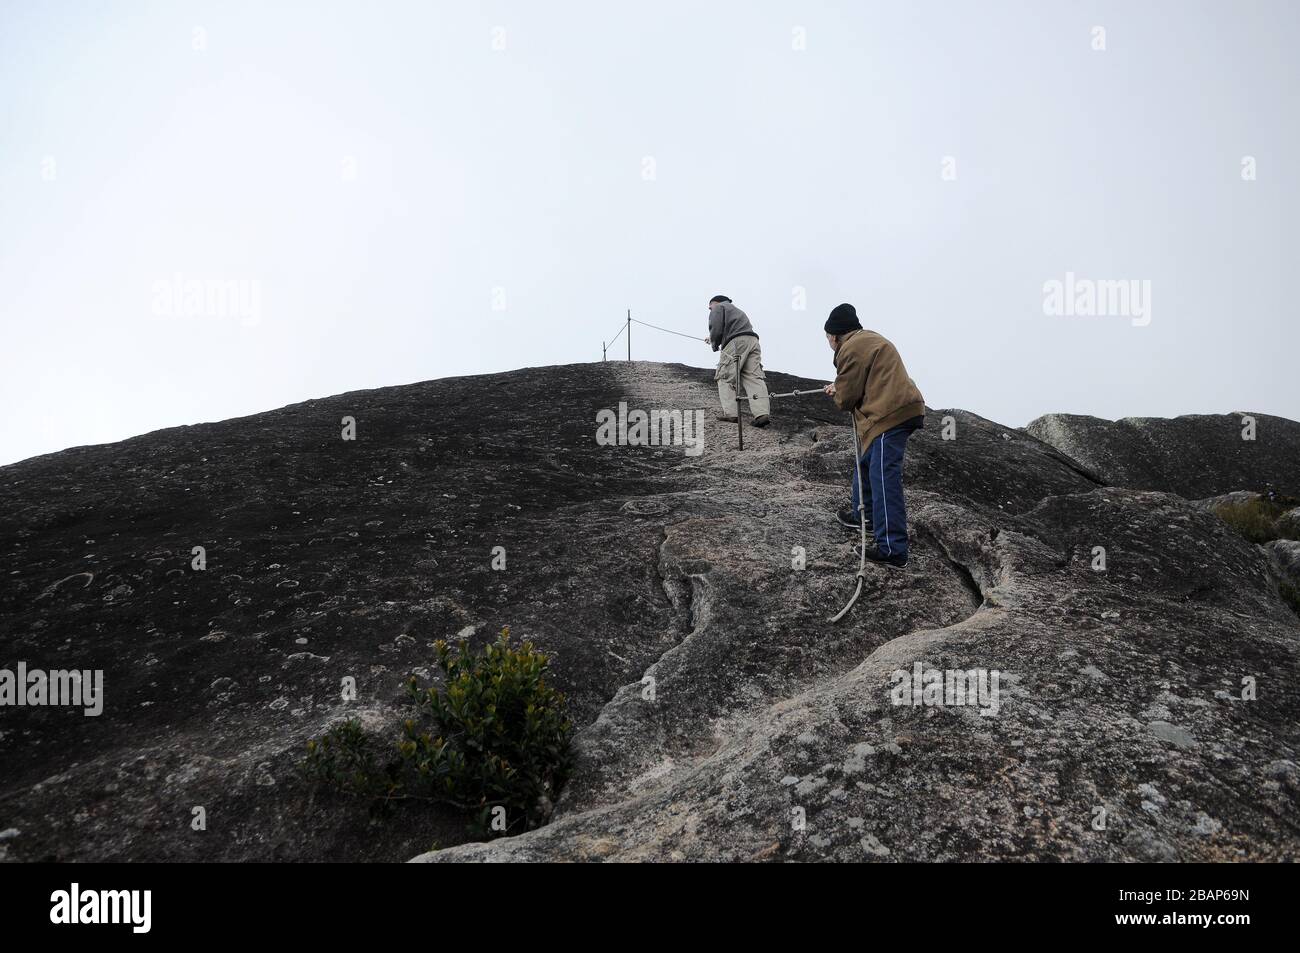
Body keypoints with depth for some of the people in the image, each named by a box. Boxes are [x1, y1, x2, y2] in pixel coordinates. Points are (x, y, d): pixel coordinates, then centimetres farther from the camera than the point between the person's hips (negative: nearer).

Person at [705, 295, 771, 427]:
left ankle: (730, 413, -9)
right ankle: (762, 413, -18)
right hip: (753, 341, 7)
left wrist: (715, 344, 12)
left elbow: (716, 328, -3)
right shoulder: (736, 310, 39)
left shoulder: (718, 308, 12)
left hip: (735, 342, -7)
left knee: (725, 378, 0)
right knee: (754, 378, -4)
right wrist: (712, 339, 47)